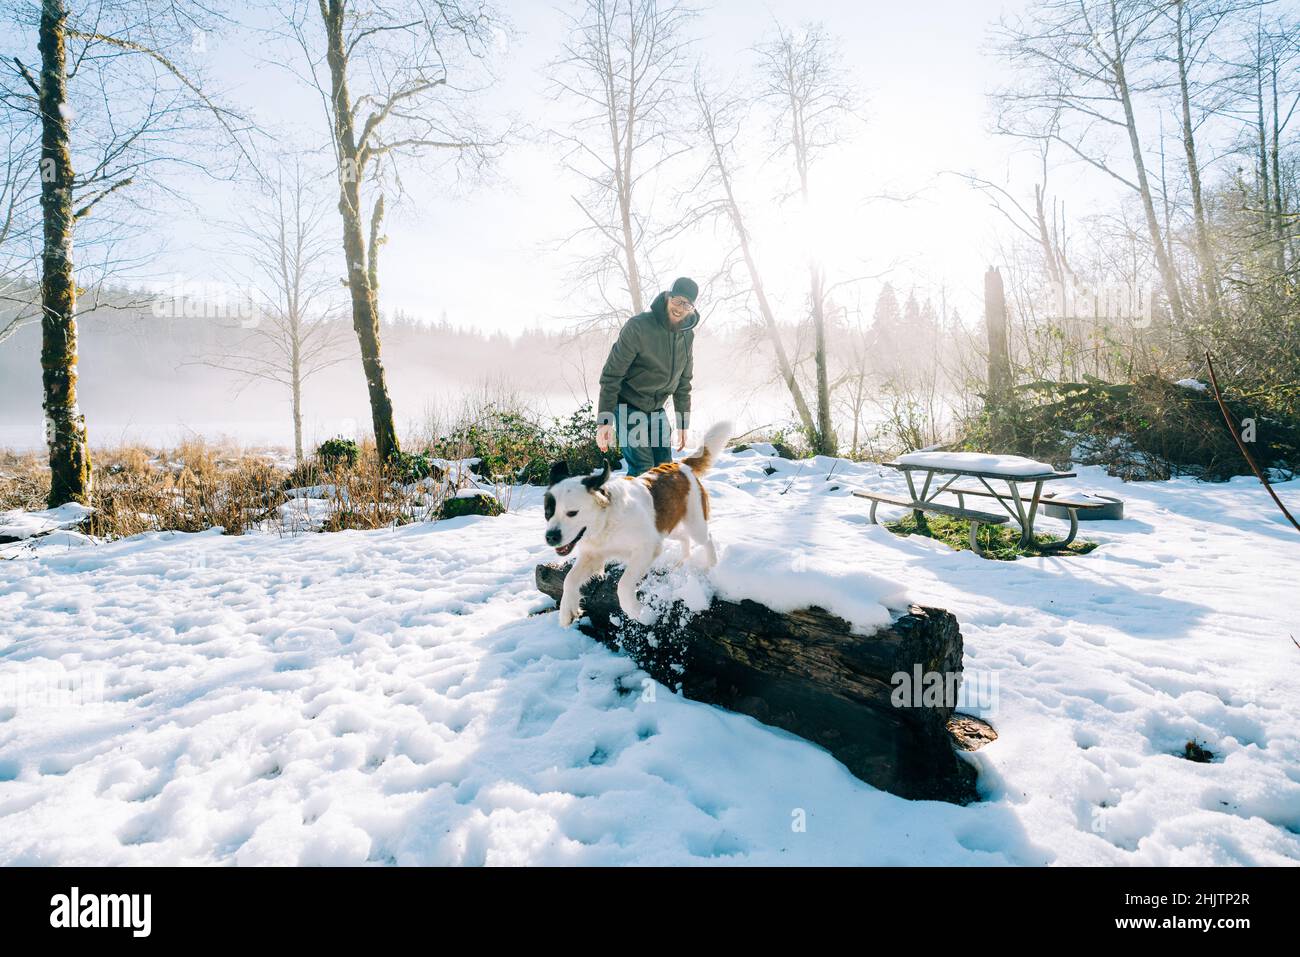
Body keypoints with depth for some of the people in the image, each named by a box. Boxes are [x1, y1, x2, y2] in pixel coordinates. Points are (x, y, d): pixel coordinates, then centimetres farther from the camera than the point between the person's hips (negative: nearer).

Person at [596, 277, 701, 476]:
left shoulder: (687, 335, 1)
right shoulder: (638, 327, -19)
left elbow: (683, 382, 12)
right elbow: (611, 375, -18)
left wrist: (683, 424, 12)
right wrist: (604, 420, -22)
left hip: (656, 409, 6)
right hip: (628, 407, -6)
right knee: (642, 468, -15)